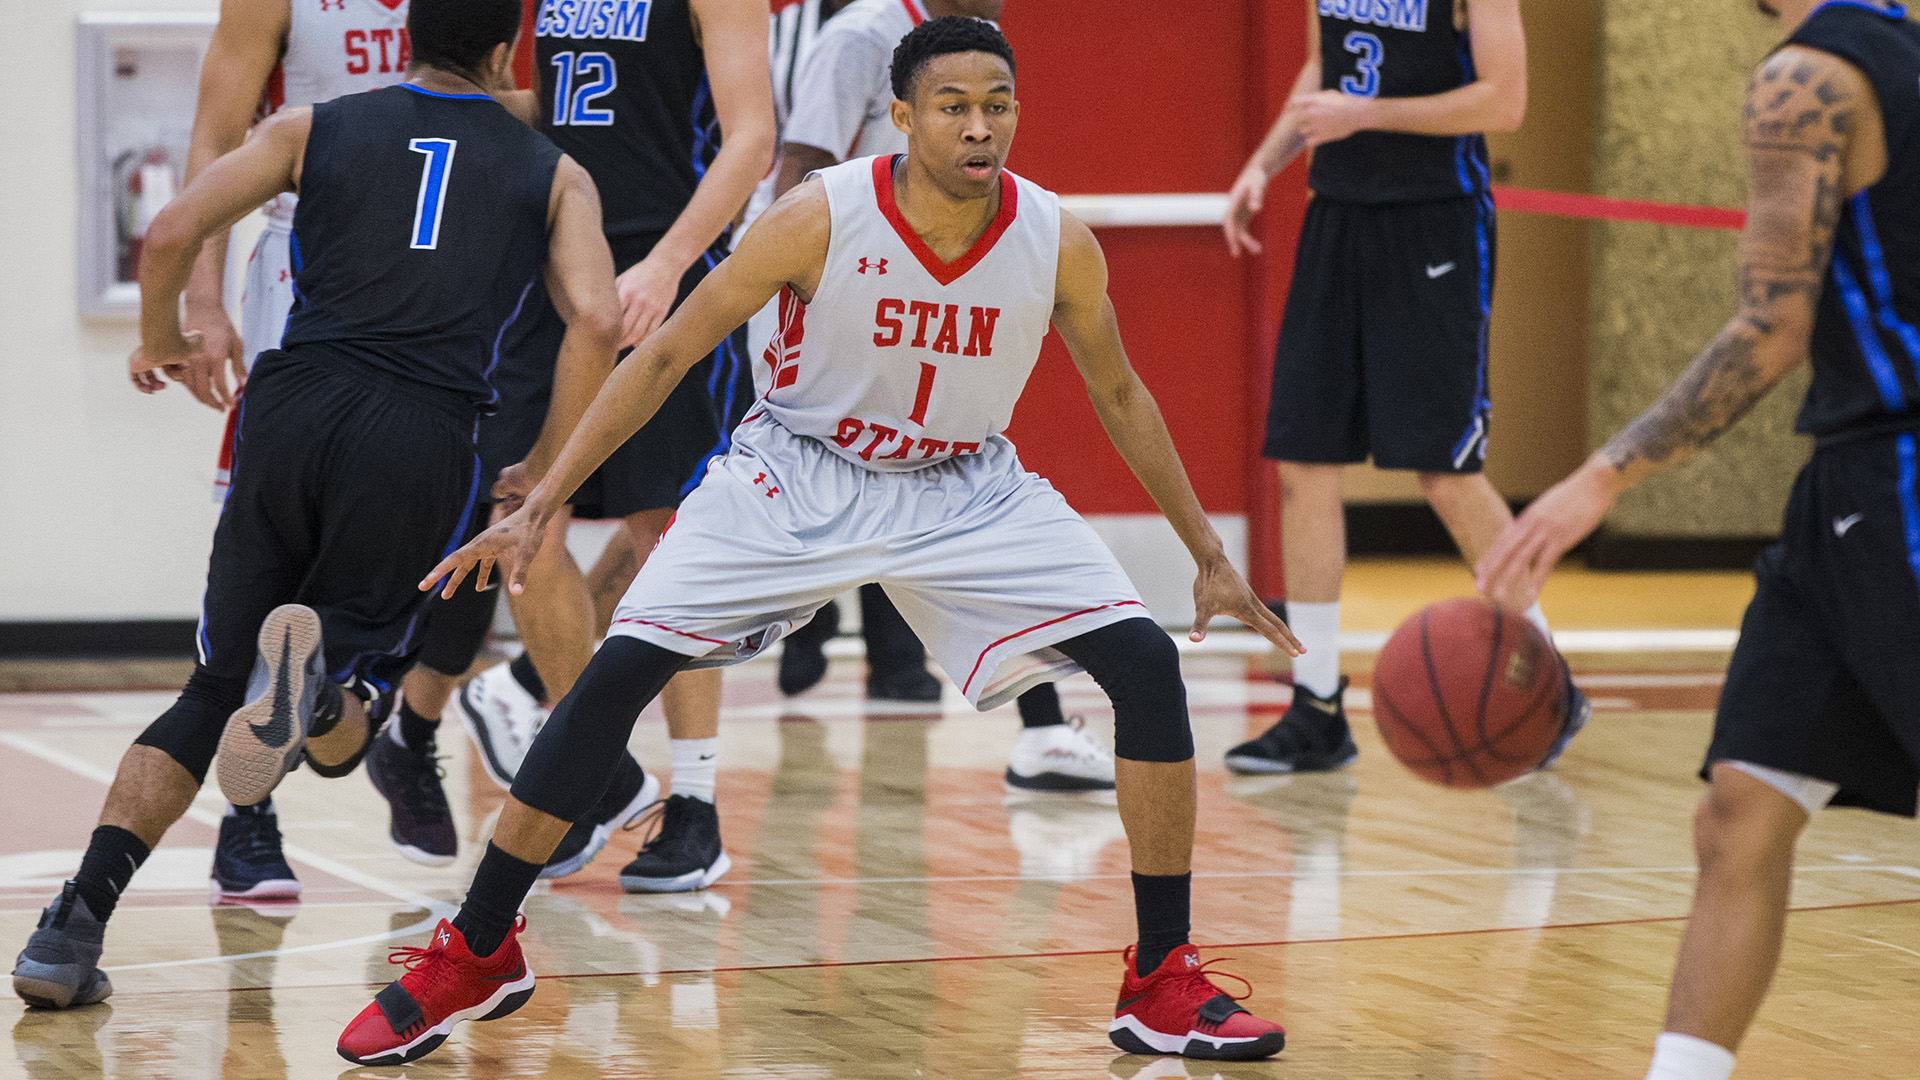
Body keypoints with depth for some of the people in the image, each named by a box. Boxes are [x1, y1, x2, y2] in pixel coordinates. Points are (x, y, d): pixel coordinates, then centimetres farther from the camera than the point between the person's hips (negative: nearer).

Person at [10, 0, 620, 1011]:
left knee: (212, 696, 15)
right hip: (424, 440, -1)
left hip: (296, 406, 1)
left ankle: (71, 933, 0)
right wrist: (542, 476, 11)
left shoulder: (313, 128, 17)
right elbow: (597, 323, 1)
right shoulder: (553, 174, 17)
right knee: (338, 739, 10)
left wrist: (162, 342, 25)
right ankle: (323, 676, -28)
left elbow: (170, 234, 6)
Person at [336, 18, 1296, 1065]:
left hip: (966, 491, 2)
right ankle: (474, 955, 0)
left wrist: (1209, 557, 6)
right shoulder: (820, 218, -23)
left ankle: (1162, 986, -4)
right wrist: (537, 510, -19)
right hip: (797, 475, -2)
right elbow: (665, 355, -15)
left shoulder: (1058, 242, -16)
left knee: (1146, 663, -16)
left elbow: (1120, 397, 2)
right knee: (619, 669, -16)